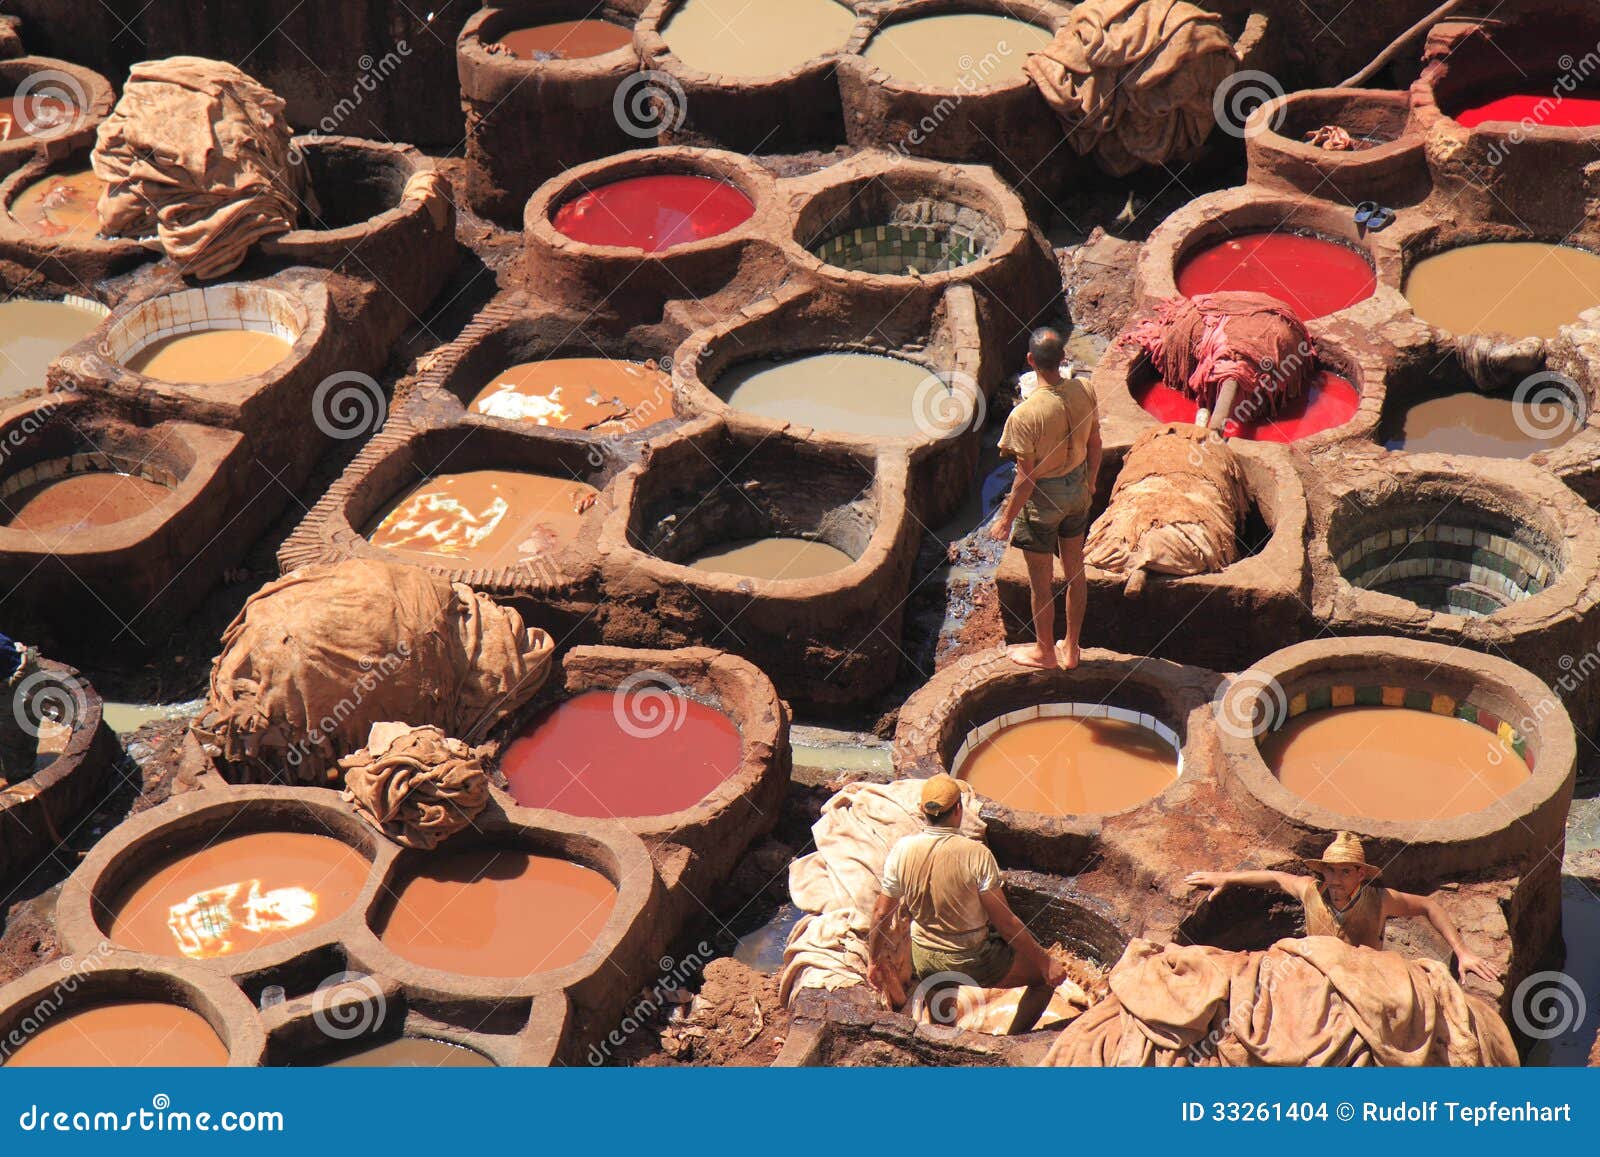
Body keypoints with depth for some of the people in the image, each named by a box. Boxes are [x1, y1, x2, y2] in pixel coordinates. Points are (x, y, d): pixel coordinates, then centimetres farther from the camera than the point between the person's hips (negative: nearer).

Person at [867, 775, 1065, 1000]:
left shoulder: (902, 849, -11)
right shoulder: (976, 854, -22)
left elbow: (881, 913, -2)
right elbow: (1005, 922, -18)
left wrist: (875, 960, 14)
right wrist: (1044, 962, -7)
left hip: (923, 962, 6)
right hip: (971, 962, -6)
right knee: (1050, 974, 7)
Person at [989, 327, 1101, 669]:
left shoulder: (1024, 415, -32)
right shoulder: (1084, 391, -14)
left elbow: (1026, 478, -24)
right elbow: (1095, 446, 1)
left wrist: (1006, 519, -9)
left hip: (1043, 499, -6)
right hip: (1077, 488, 6)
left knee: (1041, 582, 15)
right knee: (1075, 570, 21)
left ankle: (1044, 651, 35)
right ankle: (1070, 648, 38)